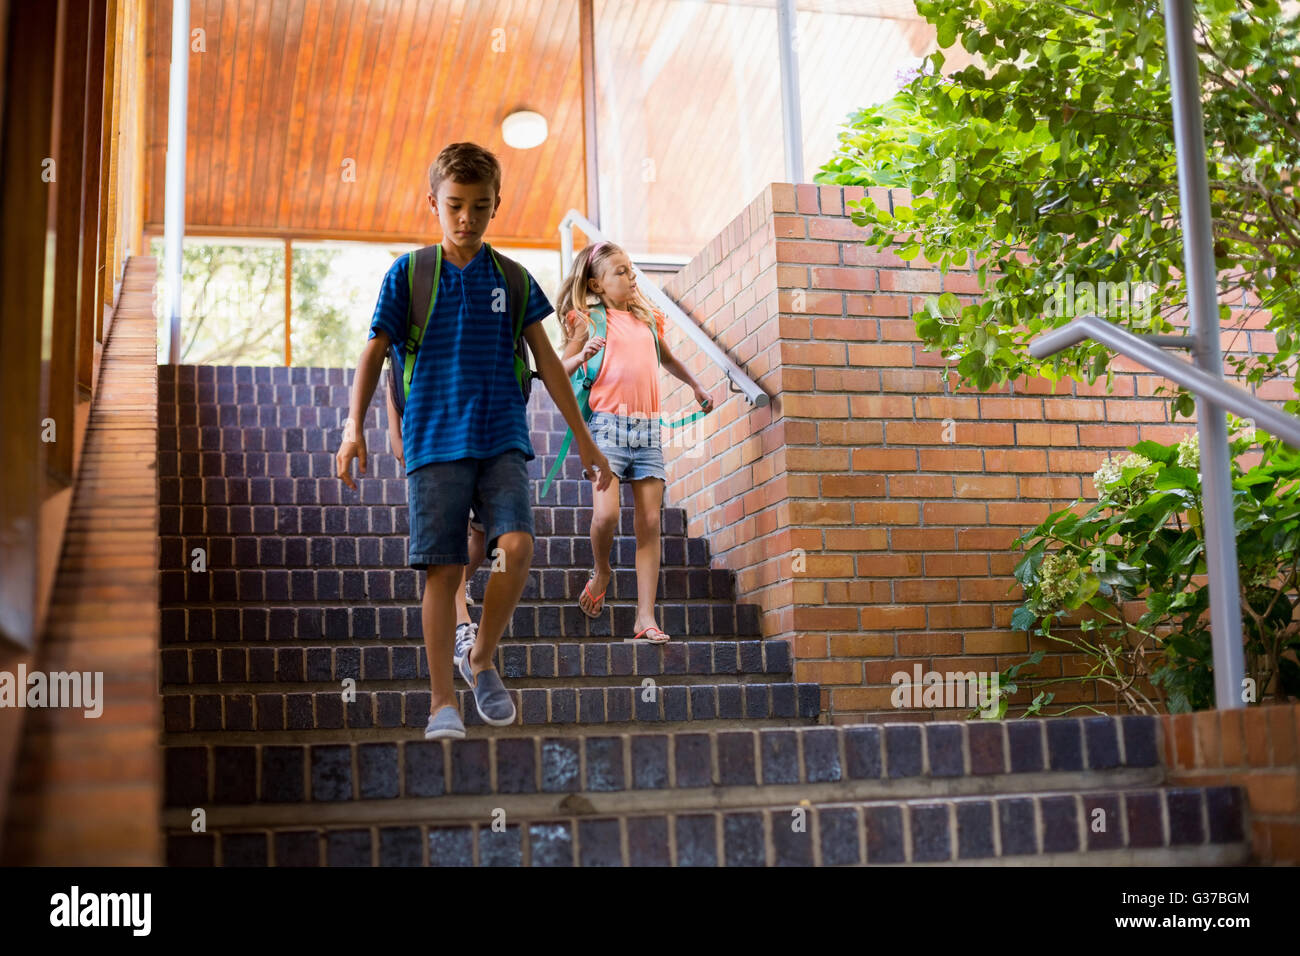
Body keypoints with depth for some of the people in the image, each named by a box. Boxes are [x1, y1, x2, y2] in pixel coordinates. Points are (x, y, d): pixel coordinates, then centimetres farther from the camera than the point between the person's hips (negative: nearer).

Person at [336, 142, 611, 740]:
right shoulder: (408, 274, 6)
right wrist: (354, 428, -9)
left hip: (502, 439, 1)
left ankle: (481, 660, 6)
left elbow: (546, 359, 14)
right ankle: (443, 702, 7)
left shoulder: (512, 278, 11)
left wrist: (583, 439, 12)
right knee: (442, 570, -3)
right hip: (435, 442, -1)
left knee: (516, 545, -18)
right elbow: (374, 353, 4)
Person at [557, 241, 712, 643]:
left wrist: (696, 385, 37)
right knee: (606, 513, -18)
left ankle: (645, 616, 1)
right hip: (608, 424, -4)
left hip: (649, 429, 4)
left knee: (649, 523, -2)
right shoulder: (590, 321, 4)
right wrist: (583, 355, -15)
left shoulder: (649, 319, 17)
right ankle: (601, 571, 15)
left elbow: (667, 358, 36)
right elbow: (558, 370, 2)